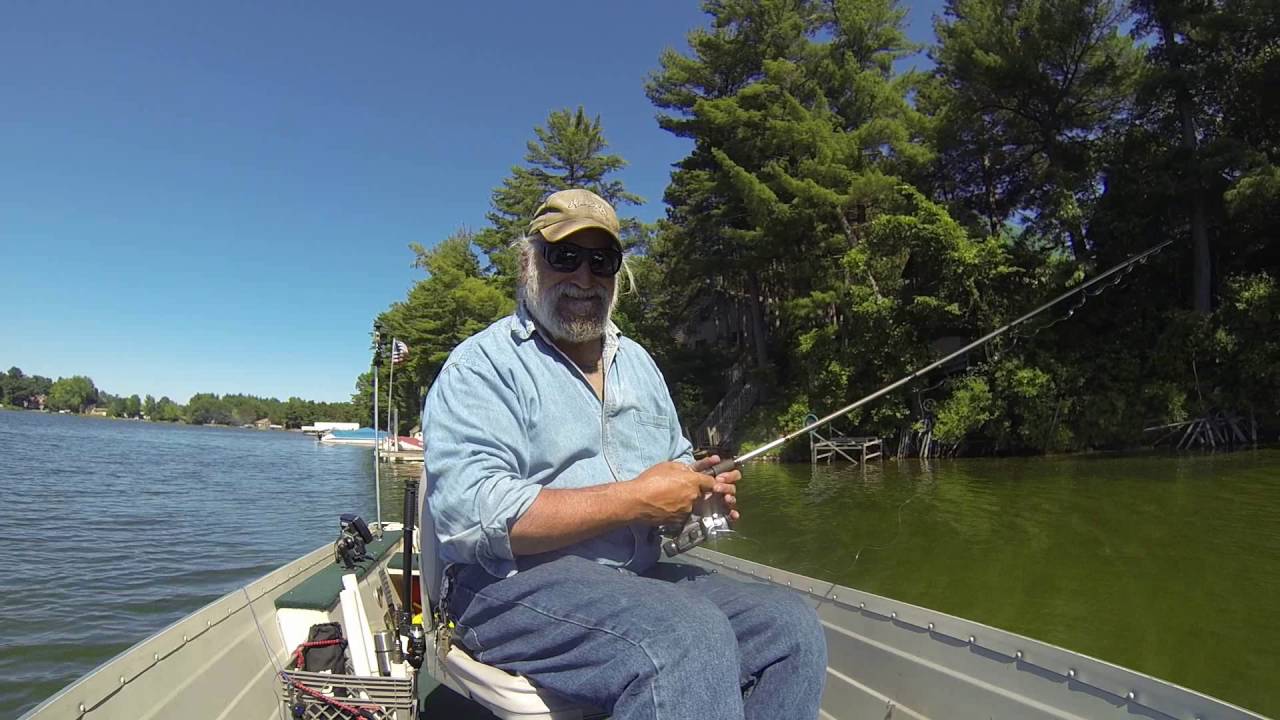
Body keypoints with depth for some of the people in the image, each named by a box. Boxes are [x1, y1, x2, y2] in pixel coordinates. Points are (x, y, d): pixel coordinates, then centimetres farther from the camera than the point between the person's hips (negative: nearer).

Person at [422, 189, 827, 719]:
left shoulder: (637, 361, 18)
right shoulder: (482, 365, -6)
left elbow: (678, 466, 26)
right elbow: (469, 517, -20)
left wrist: (700, 490, 0)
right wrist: (635, 500, -18)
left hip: (638, 576, 7)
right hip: (516, 586, -7)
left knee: (791, 625, -11)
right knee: (690, 636, -32)